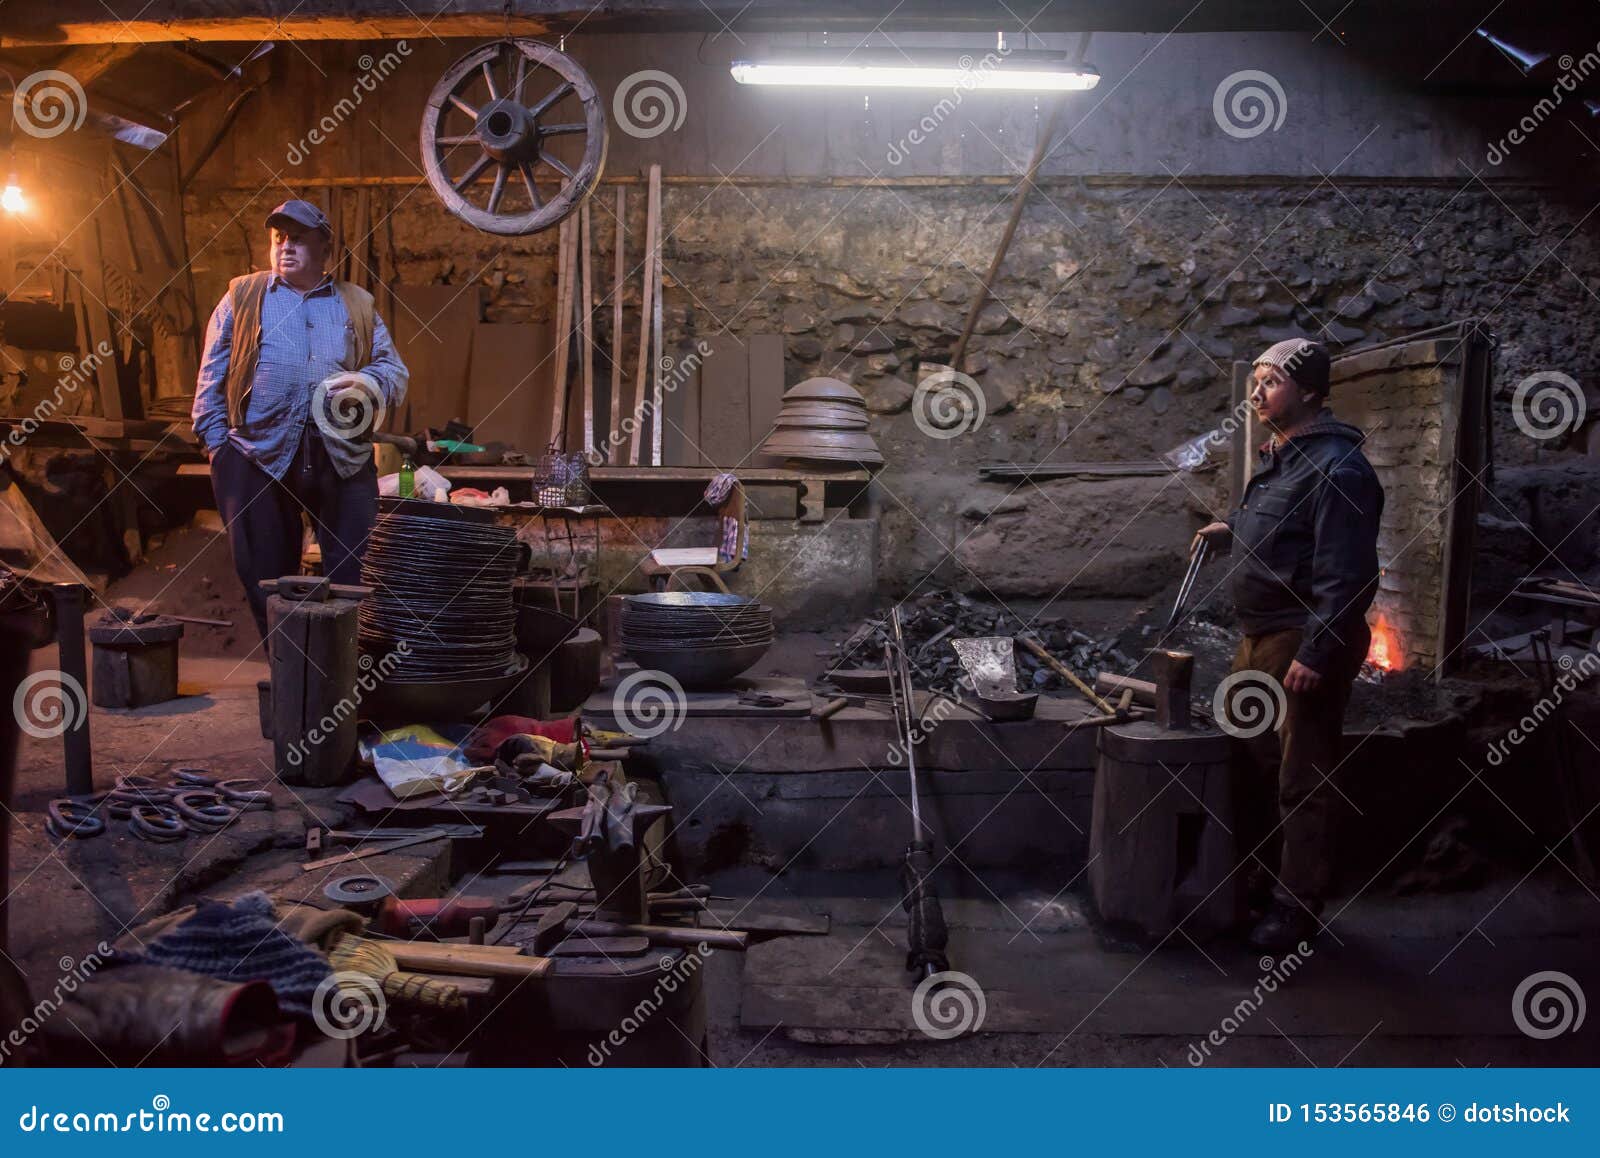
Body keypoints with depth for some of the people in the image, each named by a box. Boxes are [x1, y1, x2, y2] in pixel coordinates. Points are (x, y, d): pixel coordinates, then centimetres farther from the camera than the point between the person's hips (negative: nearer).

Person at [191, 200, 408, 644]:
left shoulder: (358, 306, 17)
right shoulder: (241, 298, 14)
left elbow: (396, 372, 14)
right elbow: (212, 378, 12)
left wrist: (370, 382, -9)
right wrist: (217, 443, 2)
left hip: (343, 456, 0)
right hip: (258, 455, 0)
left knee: (355, 574, -2)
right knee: (266, 578, 4)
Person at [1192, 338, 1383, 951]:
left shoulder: (1336, 468, -17)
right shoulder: (1277, 456, 13)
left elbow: (1346, 574, -22)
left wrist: (1315, 654, -24)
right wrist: (1232, 528, 15)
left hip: (1306, 644, -10)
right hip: (1260, 637, 10)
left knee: (1302, 783, -1)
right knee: (1249, 763, 18)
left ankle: (1296, 907, 11)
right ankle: (1254, 883, 33)